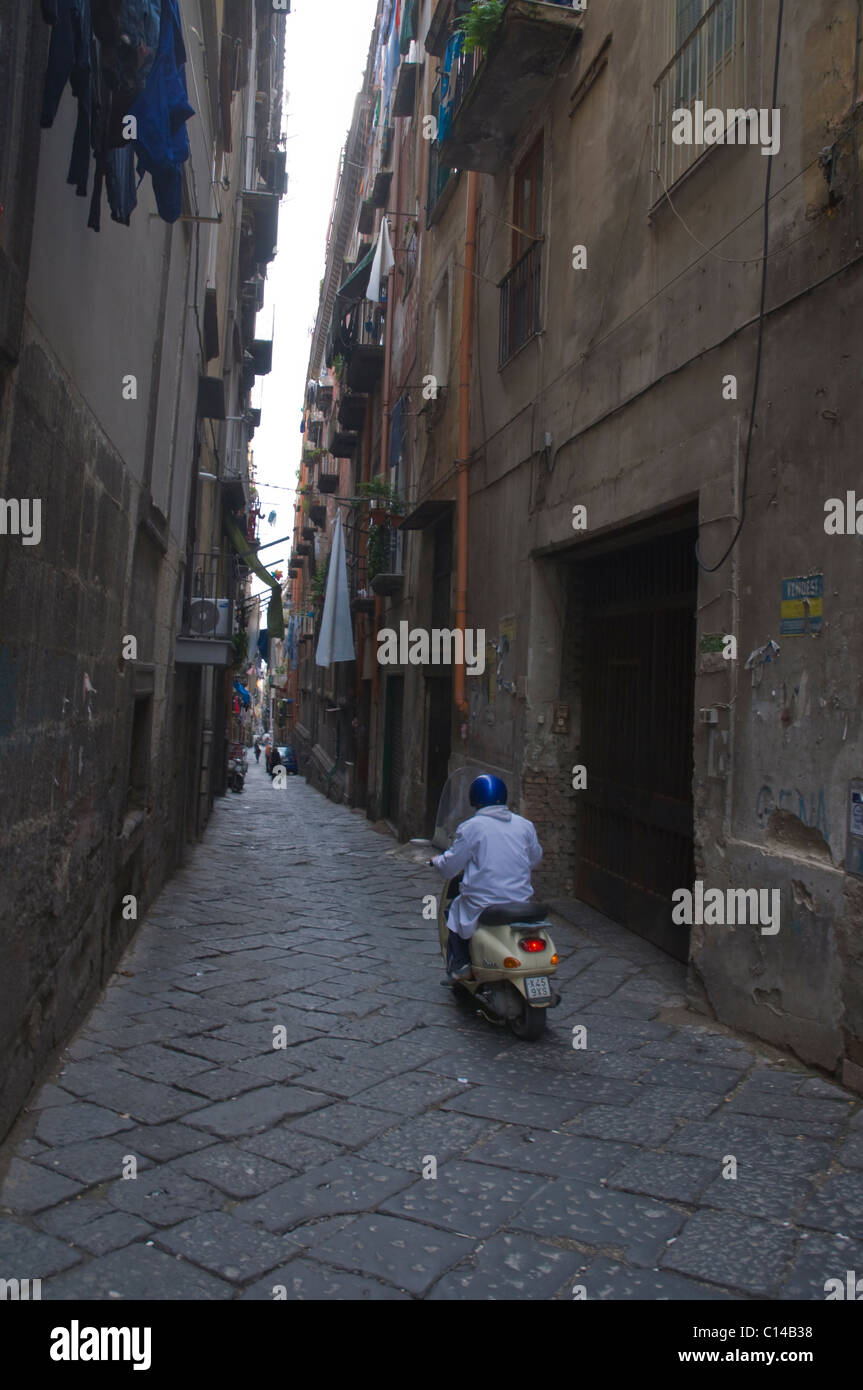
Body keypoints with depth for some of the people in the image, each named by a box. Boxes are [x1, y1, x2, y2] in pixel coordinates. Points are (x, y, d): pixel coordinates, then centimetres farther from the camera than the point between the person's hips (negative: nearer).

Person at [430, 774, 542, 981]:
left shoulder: (470, 827, -9)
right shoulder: (525, 825, 4)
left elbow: (450, 866, -4)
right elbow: (535, 859, 18)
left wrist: (436, 860, 19)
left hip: (483, 904, -4)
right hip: (521, 900, 5)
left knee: (455, 909, 23)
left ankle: (459, 965, 14)